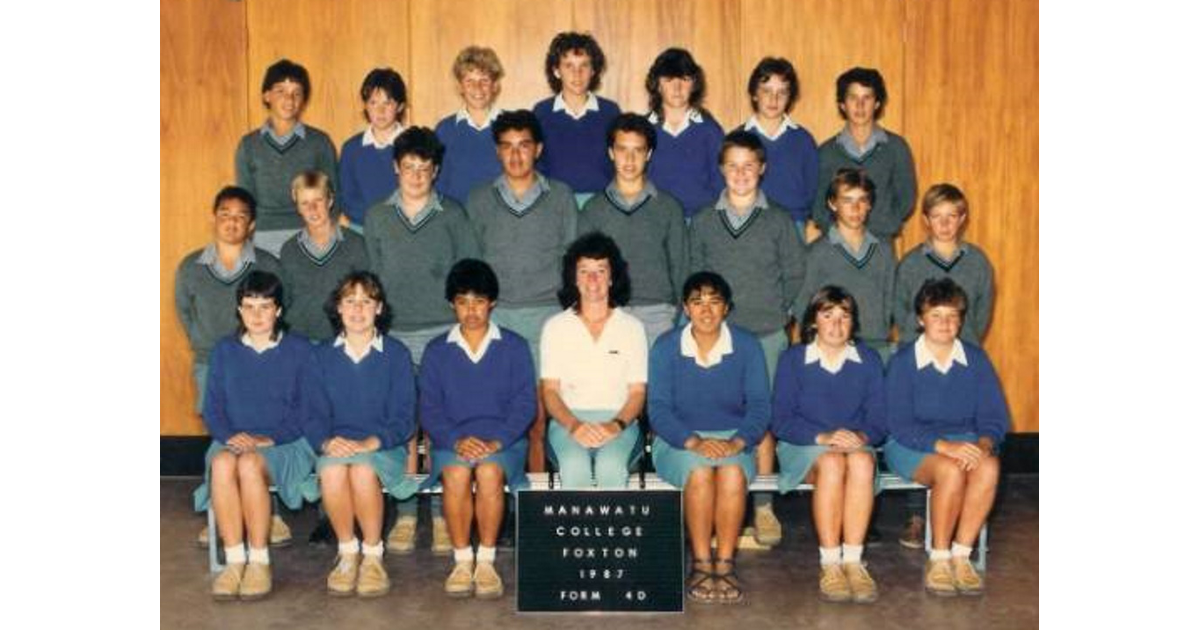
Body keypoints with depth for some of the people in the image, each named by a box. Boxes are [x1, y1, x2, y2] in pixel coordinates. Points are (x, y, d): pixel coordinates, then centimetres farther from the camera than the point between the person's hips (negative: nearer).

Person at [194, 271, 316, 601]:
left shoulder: (300, 350, 7)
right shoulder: (224, 351, 16)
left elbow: (306, 410, 1)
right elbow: (212, 408, 10)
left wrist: (269, 439, -13)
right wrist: (230, 436, -11)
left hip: (285, 444, -2)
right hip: (233, 440, 3)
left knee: (250, 464, -36)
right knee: (222, 463, -34)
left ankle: (260, 561, -27)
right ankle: (235, 560, -30)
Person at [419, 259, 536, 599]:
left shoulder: (514, 346, 9)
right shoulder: (437, 351, 12)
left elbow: (525, 403, 1)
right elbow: (429, 409, 4)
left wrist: (497, 441, -15)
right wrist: (457, 440, -15)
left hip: (503, 439, -1)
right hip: (452, 438, 1)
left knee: (489, 471, -33)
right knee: (456, 473, -32)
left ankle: (486, 561, -21)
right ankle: (462, 561, -20)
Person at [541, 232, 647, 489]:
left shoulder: (632, 327, 9)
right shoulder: (555, 327, 9)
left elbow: (637, 392, 6)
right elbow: (550, 390, 5)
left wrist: (616, 425, -15)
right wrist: (574, 425, -14)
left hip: (618, 422, 0)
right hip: (568, 420, 0)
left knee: (611, 468, -33)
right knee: (574, 467, -34)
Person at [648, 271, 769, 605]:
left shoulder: (747, 346, 0)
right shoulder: (666, 347, -3)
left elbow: (760, 405, -4)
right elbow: (659, 409, -8)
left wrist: (736, 442, -22)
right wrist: (694, 442, -25)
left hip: (733, 437, 1)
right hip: (679, 440, -1)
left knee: (733, 473, -32)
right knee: (700, 472, -33)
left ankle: (725, 563, -22)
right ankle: (701, 564, -21)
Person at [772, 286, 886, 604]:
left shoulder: (868, 360, 9)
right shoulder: (793, 359, 2)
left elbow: (879, 419, 4)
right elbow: (780, 420, -5)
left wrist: (862, 437, -19)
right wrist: (822, 437, -20)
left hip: (856, 443, 2)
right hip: (804, 446, -2)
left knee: (861, 462, -34)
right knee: (831, 463, -36)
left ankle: (853, 561, -35)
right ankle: (830, 565, -35)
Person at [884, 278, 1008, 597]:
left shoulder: (976, 359, 6)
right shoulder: (903, 362, -4)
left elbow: (994, 415, 3)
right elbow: (900, 424, -11)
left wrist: (985, 443, -19)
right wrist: (943, 446, -26)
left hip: (965, 439, 3)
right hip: (911, 444, -3)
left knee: (989, 467, -31)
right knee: (950, 471, -35)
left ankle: (961, 555, -20)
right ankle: (938, 559, -18)